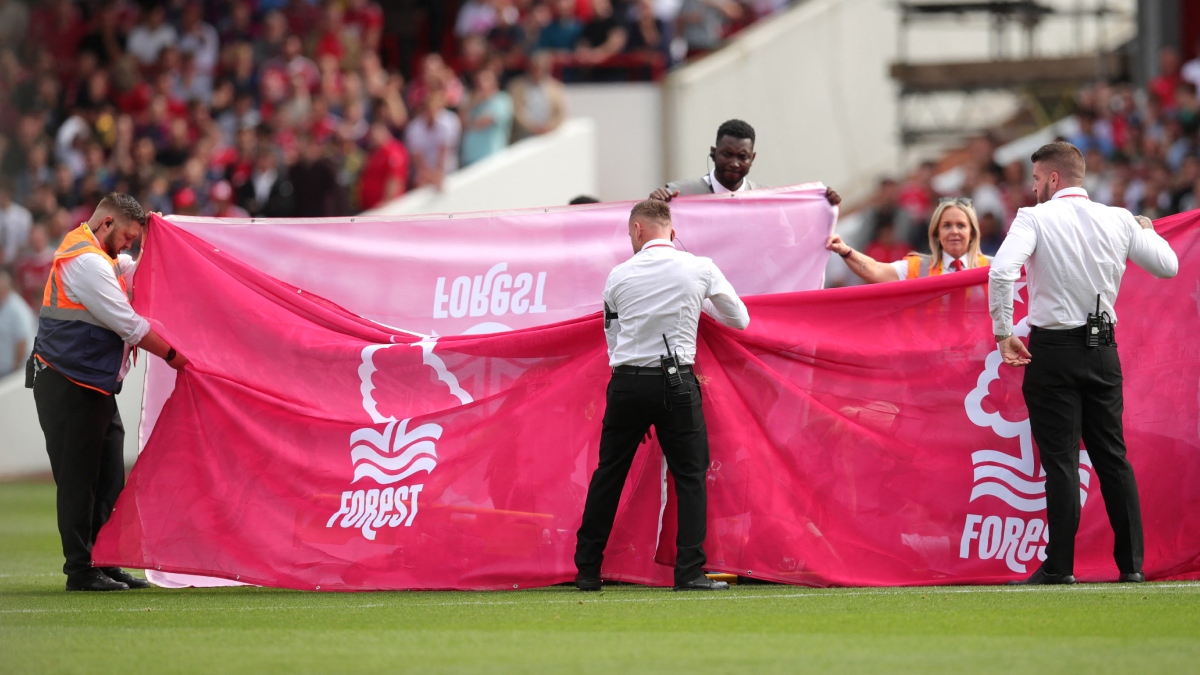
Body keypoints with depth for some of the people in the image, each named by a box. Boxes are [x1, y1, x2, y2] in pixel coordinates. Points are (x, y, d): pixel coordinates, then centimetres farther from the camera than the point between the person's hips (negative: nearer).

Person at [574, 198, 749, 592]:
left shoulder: (619, 276, 2)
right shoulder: (700, 269, -1)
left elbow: (612, 336, 11)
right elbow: (740, 319, 11)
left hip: (626, 382, 1)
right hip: (676, 382, -1)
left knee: (609, 474, 11)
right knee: (690, 474, 5)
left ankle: (587, 570, 15)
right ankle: (689, 571, -6)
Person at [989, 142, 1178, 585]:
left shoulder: (1035, 219, -9)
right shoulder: (1119, 221, 3)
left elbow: (1001, 272, -22)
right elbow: (1168, 266, 10)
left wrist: (1003, 333, -12)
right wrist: (1148, 232, 30)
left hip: (1054, 350, -4)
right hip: (1103, 349, 4)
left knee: (1060, 459, -2)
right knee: (1112, 456, 11)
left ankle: (1059, 566, -4)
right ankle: (1131, 562, 9)